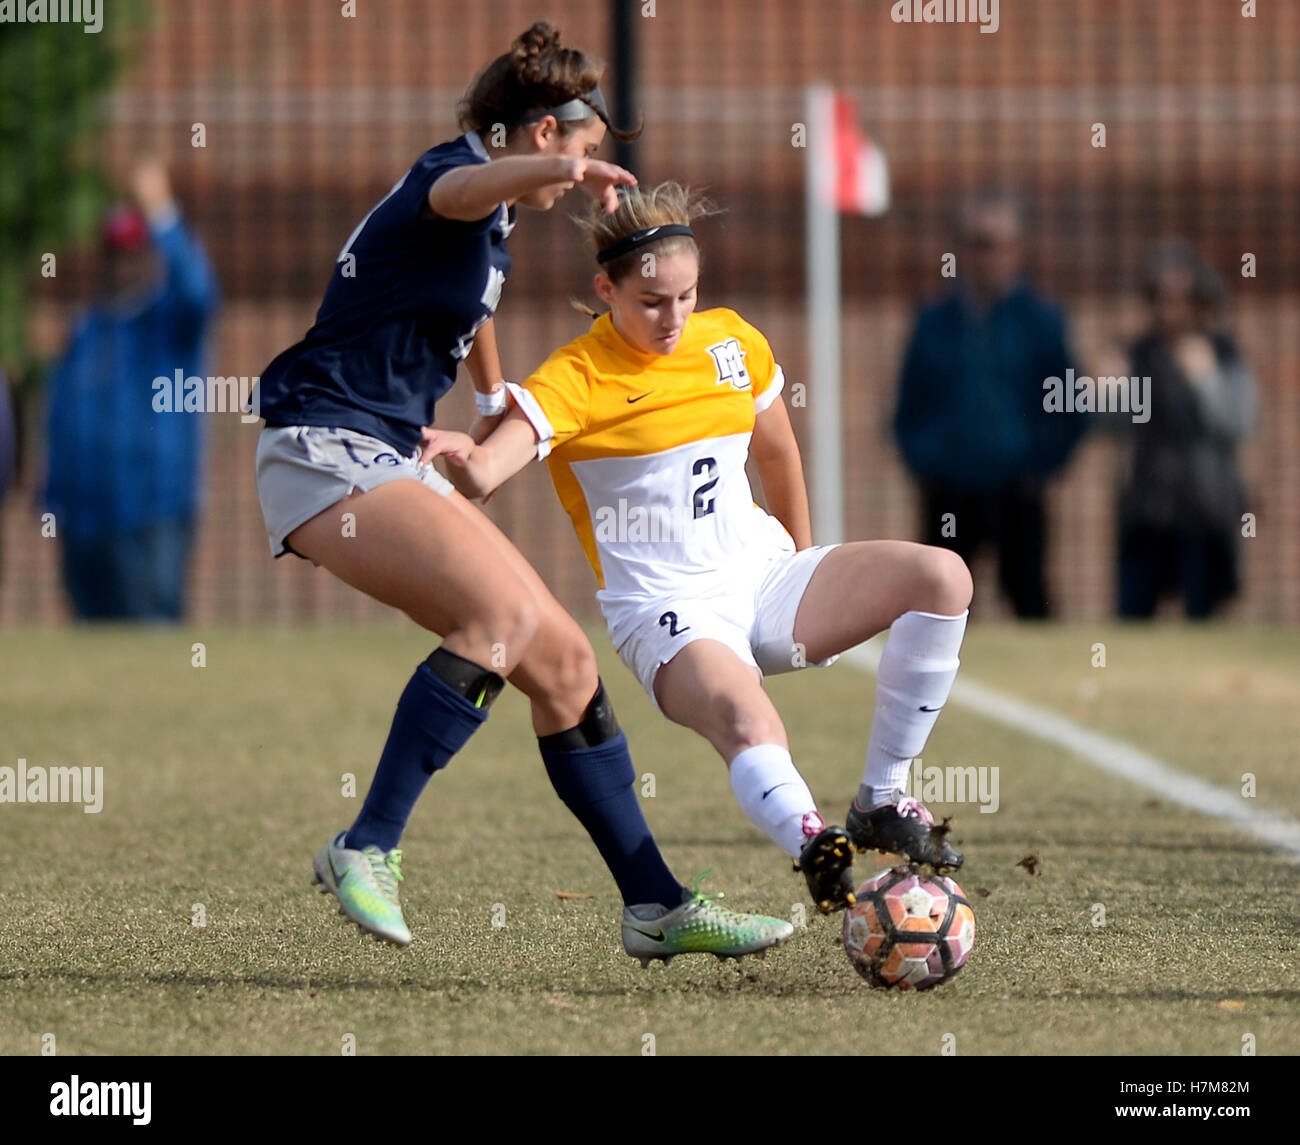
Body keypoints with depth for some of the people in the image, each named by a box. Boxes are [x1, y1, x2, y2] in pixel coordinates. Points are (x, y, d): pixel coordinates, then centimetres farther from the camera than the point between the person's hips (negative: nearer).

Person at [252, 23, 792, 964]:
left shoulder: (496, 229, 18)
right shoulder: (451, 173, -13)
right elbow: (461, 190, -40)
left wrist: (495, 405, 56)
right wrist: (567, 170, -61)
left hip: (394, 462, 10)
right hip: (328, 452, -10)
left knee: (563, 661, 4)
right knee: (506, 611, -30)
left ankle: (657, 907, 10)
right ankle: (367, 851, -29)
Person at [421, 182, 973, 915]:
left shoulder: (732, 343, 9)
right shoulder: (577, 380, -9)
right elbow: (486, 471, -26)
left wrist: (808, 580, 31)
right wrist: (464, 460, -50)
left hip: (765, 575, 6)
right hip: (670, 610, -6)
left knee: (942, 577, -15)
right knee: (749, 726, -38)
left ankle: (884, 800, -9)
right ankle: (817, 848, -63)